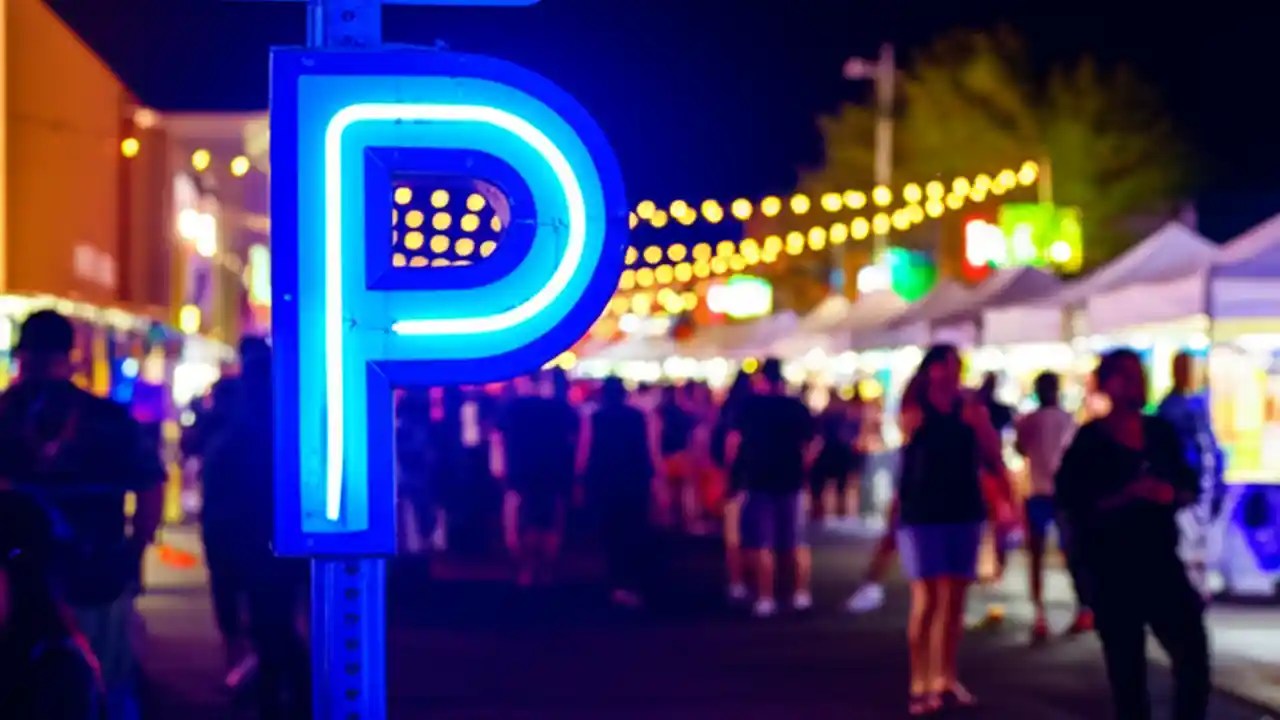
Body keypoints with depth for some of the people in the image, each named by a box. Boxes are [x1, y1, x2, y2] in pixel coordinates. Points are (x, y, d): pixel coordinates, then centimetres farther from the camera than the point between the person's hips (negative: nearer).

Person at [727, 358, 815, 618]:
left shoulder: (749, 405, -4)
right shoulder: (798, 408, 4)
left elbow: (734, 441, -9)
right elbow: (808, 446, 3)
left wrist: (733, 468, 4)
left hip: (758, 480, -3)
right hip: (791, 480, 3)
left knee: (761, 543, 0)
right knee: (797, 541, 13)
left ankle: (765, 598, -5)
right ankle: (802, 594, 11)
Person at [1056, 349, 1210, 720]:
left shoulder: (1162, 432, 9)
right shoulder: (1088, 441, -6)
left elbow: (1190, 485, 14)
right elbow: (1074, 503, -13)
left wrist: (1172, 494, -9)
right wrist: (1127, 494, -23)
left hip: (1162, 561, 4)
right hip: (1111, 570, -4)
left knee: (1193, 653, -3)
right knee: (1126, 664, 1)